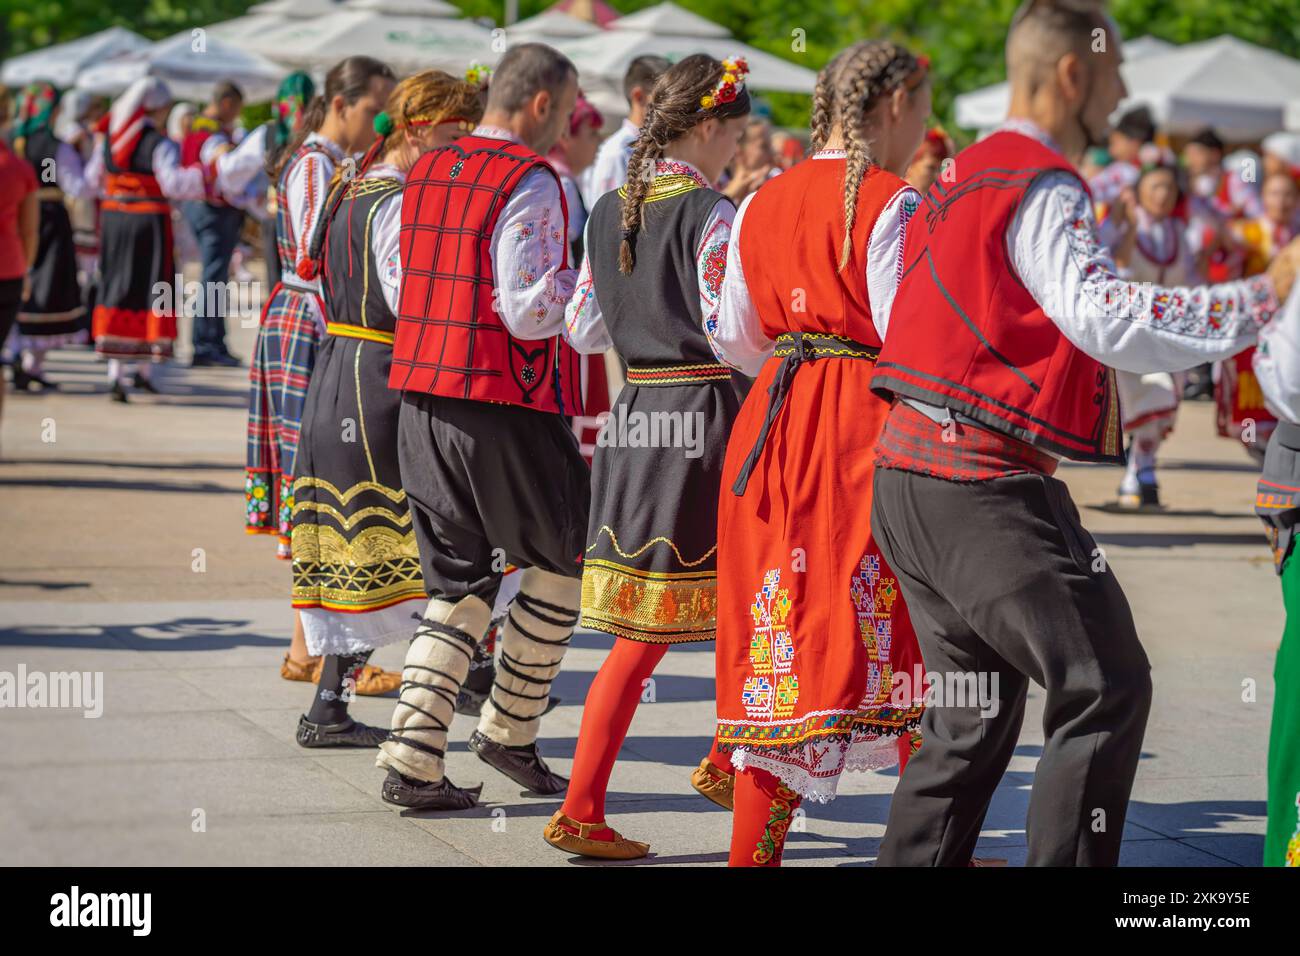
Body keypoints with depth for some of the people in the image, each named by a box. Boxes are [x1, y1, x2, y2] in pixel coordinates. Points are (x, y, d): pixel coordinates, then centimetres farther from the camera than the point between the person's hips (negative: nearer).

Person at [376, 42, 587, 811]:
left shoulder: (427, 173, 12)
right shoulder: (531, 184, -13)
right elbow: (531, 314, -19)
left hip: (423, 400, 7)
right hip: (505, 407, -7)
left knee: (460, 585, 12)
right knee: (564, 560, 14)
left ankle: (412, 758, 4)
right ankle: (509, 730, 18)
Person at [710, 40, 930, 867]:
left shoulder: (762, 204, 11)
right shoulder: (891, 203, -9)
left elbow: (736, 340, 15)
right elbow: (906, 334, -15)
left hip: (773, 427, 6)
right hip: (869, 426, -6)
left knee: (783, 638, 9)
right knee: (896, 630, 2)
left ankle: (754, 847, 11)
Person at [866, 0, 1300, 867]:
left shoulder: (966, 179, 20)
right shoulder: (1040, 186, -11)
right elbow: (1107, 319, -22)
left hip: (912, 473, 10)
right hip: (983, 486, -10)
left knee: (975, 711, 16)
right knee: (1107, 690, -8)